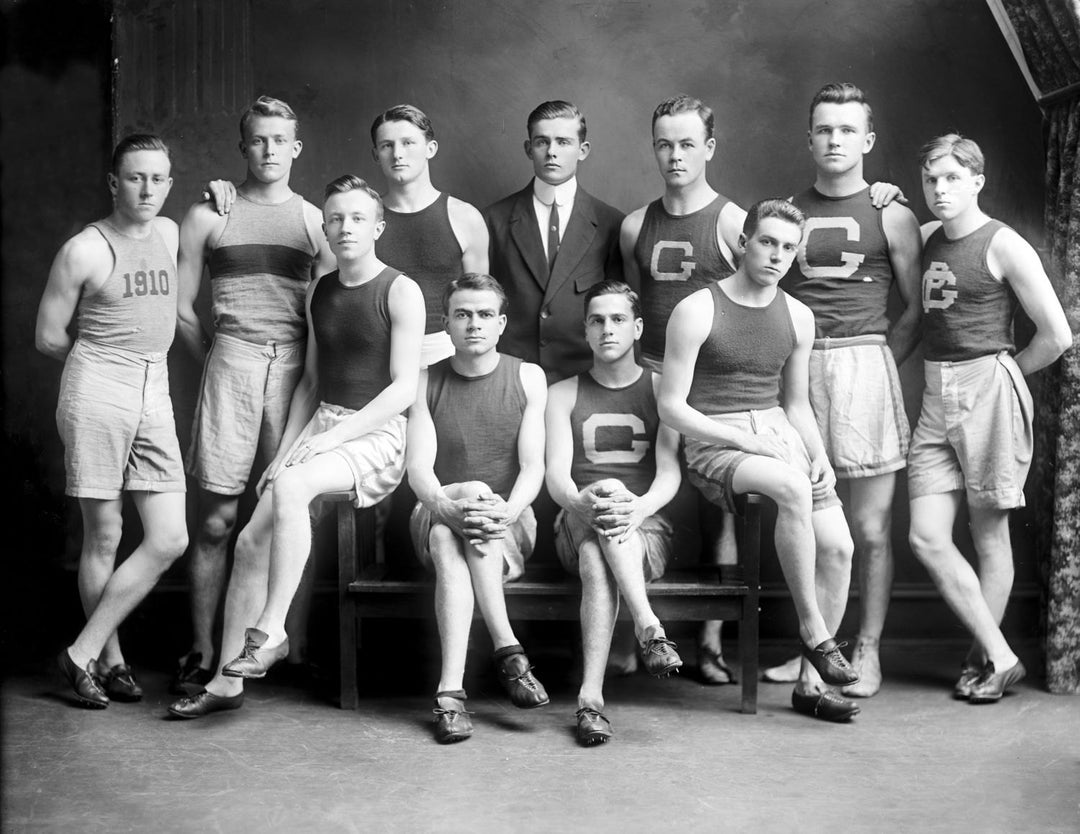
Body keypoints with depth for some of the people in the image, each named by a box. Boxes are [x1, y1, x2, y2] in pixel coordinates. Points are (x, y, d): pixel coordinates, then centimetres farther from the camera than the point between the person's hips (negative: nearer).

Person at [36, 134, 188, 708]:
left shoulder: (169, 233, 11)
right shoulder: (84, 251, -6)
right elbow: (48, 337, 0)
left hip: (155, 395, 6)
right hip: (97, 392, -6)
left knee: (169, 539, -3)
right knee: (104, 537, 1)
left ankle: (83, 654, 6)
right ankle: (109, 660, 16)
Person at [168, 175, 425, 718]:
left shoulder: (400, 292, -5)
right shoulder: (318, 293, 15)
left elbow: (404, 388, -11)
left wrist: (332, 438, -16)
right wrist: (284, 449, 6)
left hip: (377, 434, -6)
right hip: (322, 426, 6)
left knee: (290, 486, -34)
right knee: (251, 540, -10)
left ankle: (270, 630, -25)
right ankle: (227, 681, -3)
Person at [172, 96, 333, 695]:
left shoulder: (315, 221, 13)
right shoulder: (209, 217, 10)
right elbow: (180, 308, 10)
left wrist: (314, 370, 5)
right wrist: (215, 360, 5)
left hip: (296, 370, 1)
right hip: (230, 368, -1)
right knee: (216, 519, -3)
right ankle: (201, 651, 3)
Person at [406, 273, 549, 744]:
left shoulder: (527, 378, 4)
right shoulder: (426, 383, 5)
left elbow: (533, 467, -5)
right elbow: (418, 467, -8)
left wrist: (507, 512, -27)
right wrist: (448, 506, -31)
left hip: (512, 525, 0)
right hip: (437, 516, 0)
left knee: (453, 546, -33)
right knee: (448, 535, -35)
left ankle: (452, 688, -38)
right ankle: (507, 651, -38)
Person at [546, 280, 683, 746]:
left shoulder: (662, 388, 11)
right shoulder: (563, 394, 14)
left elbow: (669, 473, -3)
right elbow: (556, 475, -1)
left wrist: (639, 508, -27)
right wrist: (580, 501, -26)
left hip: (647, 531, 0)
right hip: (576, 528, 0)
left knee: (597, 561, -34)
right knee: (609, 489, -34)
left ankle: (591, 695, -45)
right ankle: (648, 628, -44)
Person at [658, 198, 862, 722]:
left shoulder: (798, 317, 12)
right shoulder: (697, 311, -4)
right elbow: (671, 408, -6)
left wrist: (819, 455, 3)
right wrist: (743, 438, -14)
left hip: (779, 439, 6)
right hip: (713, 444, -5)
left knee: (838, 547, -14)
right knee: (792, 488, -35)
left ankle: (811, 681, -3)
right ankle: (812, 629, -23)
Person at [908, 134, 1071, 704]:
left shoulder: (1003, 246, -7)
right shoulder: (925, 238, 12)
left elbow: (1057, 336, -7)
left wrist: (1005, 371, 5)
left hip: (988, 389, -6)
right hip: (935, 398, 6)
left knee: (989, 535, 4)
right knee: (927, 539, -3)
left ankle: (984, 658, 15)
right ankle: (999, 657, 5)